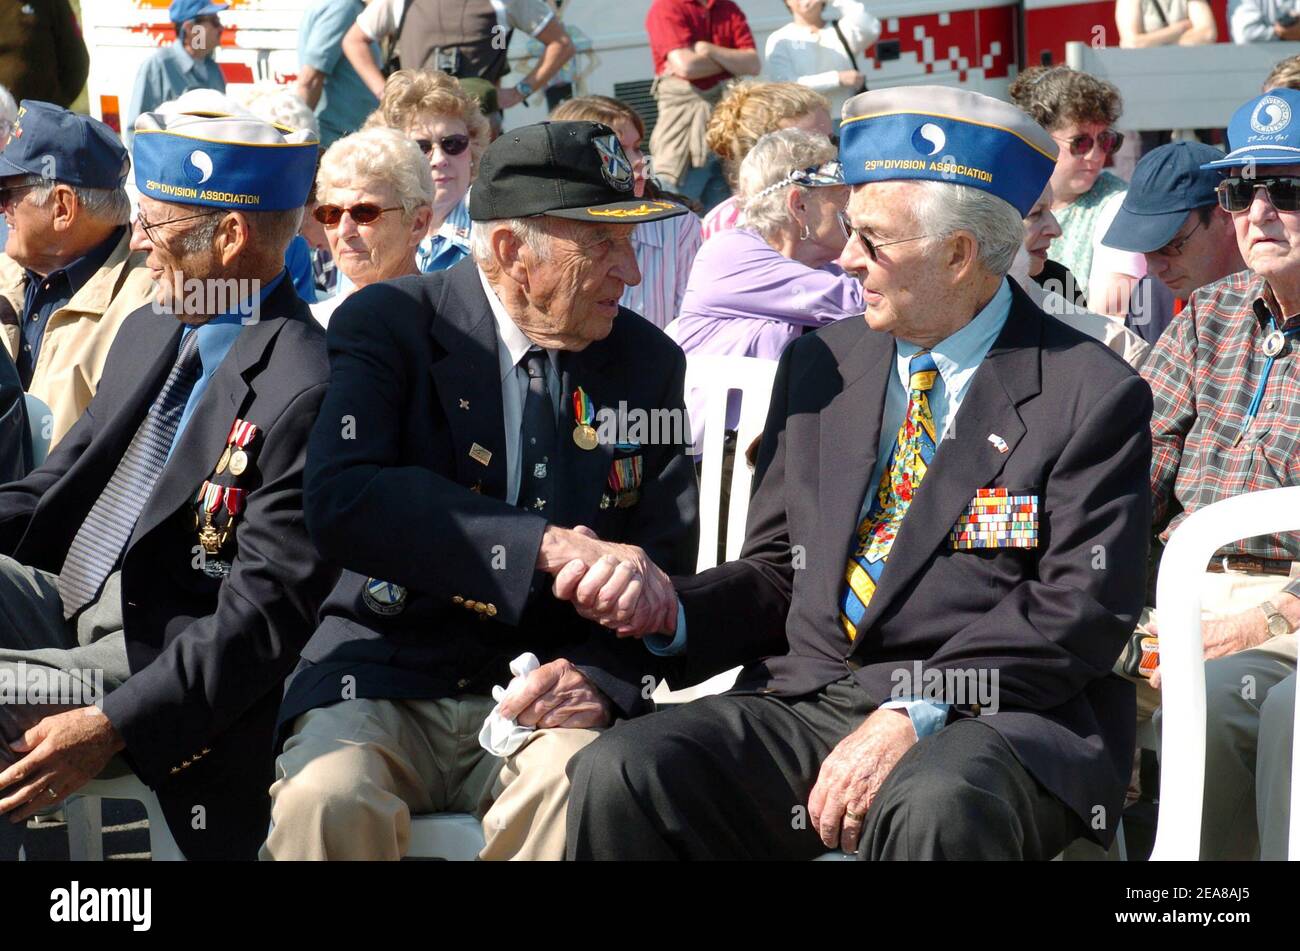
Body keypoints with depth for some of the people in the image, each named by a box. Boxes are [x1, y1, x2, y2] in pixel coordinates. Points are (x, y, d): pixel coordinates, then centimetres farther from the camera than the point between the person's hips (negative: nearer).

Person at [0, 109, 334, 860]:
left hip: (151, 670, -9)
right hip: (62, 604, 9)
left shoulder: (304, 391, -20)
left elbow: (264, 617, -22)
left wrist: (112, 727, -27)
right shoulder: (151, 332, 11)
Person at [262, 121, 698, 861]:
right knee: (326, 797, -32)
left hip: (540, 691, 1)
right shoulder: (388, 324, -1)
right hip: (386, 680, -1)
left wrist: (604, 677, -13)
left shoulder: (648, 362, 10)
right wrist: (541, 547, -27)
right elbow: (340, 502, -18)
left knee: (576, 790, -32)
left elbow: (668, 558, 9)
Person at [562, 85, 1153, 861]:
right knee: (619, 775, -21)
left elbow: (1083, 610, -9)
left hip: (997, 714, -4)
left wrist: (917, 712, -19)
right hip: (805, 700, 5)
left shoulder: (1093, 397, -1)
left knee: (931, 810, -39)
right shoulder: (818, 369, 17)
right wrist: (673, 613, -2)